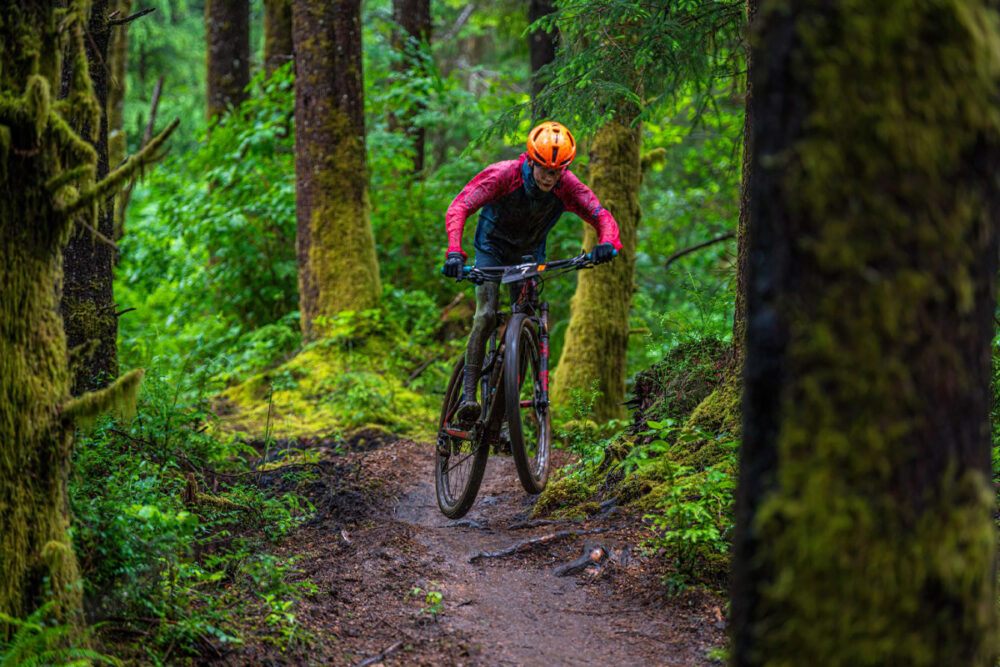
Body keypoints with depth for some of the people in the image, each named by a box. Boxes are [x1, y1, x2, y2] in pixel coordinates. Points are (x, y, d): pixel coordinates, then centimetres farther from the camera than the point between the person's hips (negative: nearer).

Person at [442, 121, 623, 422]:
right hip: (492, 248, -3)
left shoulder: (567, 186, -24)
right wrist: (454, 252, -52)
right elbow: (460, 207, -37)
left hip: (530, 254, 3)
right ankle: (468, 395, -21)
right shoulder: (503, 175, -31)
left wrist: (607, 243, -50)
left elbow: (601, 216, -26)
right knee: (486, 316, -21)